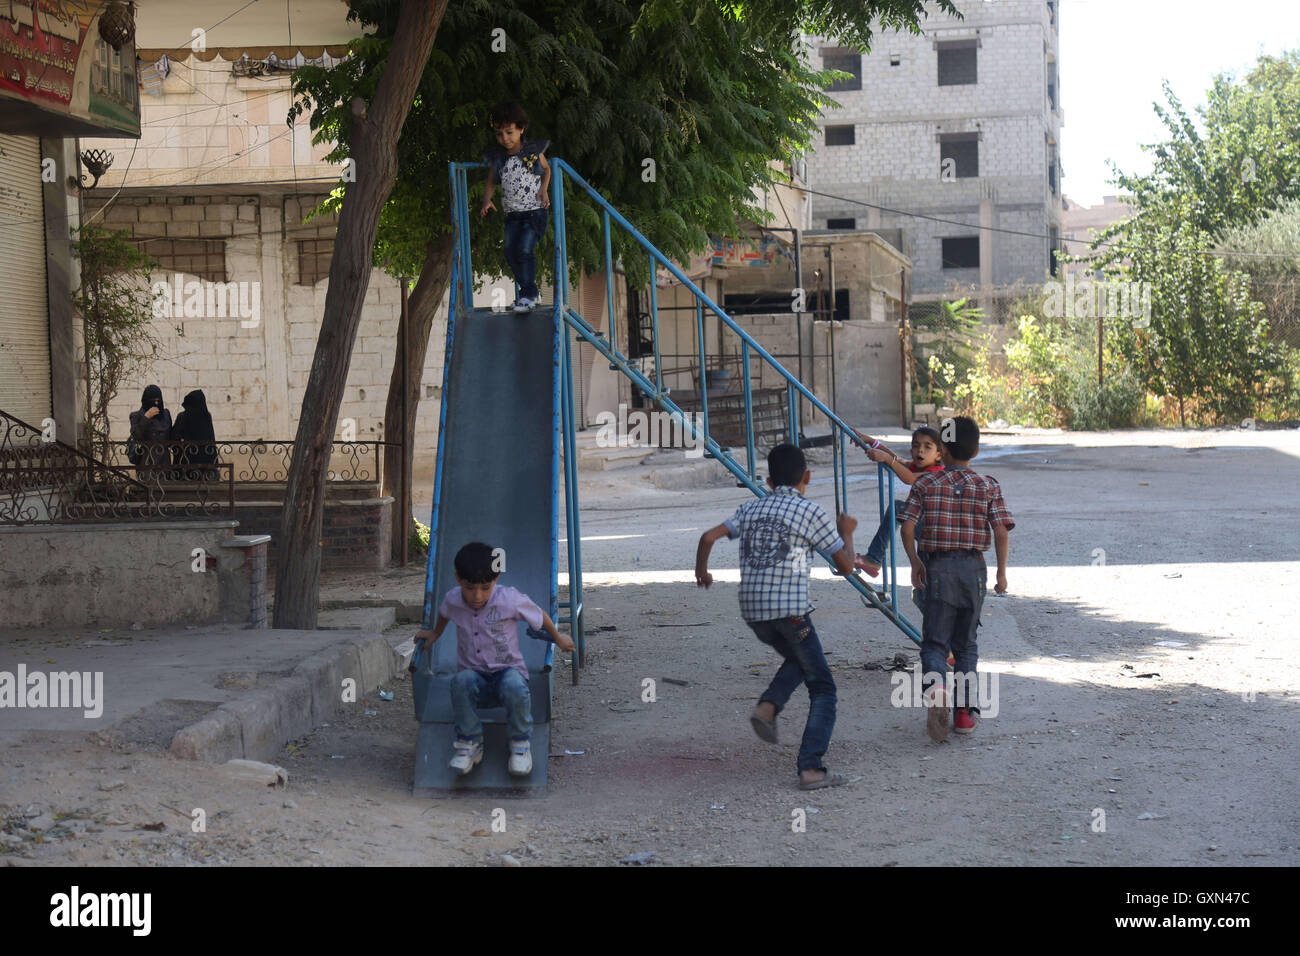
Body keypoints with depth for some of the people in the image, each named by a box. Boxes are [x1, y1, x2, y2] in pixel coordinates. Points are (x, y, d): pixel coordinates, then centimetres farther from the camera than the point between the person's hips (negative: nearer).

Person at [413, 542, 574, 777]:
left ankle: (521, 743, -13)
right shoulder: (453, 600, -4)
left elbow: (540, 617, 4)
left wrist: (558, 639, 18)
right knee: (461, 681, -35)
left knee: (514, 686, -38)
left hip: (507, 671, -2)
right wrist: (435, 634, 35)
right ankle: (469, 742, -15)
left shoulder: (510, 600, -14)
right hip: (475, 675, 2)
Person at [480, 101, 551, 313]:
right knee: (511, 252, -4)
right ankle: (529, 291, 12)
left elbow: (546, 169, 16)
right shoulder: (497, 159, 5)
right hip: (512, 214, 4)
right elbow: (491, 184, 10)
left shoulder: (534, 151, -2)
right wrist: (487, 201, -10)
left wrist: (544, 189, -1)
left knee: (524, 250, -17)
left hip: (534, 210, -4)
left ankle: (528, 294, -9)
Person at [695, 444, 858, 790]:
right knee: (822, 688, 5)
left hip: (752, 610, 5)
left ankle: (767, 707, 6)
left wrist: (701, 571, 22)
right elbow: (845, 566, 2)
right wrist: (846, 532, 21)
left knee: (798, 659, 32)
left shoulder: (750, 509, 14)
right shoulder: (810, 511, 1)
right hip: (790, 608, -5)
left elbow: (708, 537, 3)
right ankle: (811, 768, -7)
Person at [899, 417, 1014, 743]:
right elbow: (1001, 531, -6)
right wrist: (1002, 571, 2)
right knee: (966, 643, 16)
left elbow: (908, 527, -6)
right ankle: (965, 711, 12)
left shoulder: (925, 483, -1)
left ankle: (935, 690, -27)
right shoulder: (988, 486, 1)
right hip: (974, 567, 2)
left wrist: (915, 563, 6)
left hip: (937, 567, -1)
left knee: (935, 641, 2)